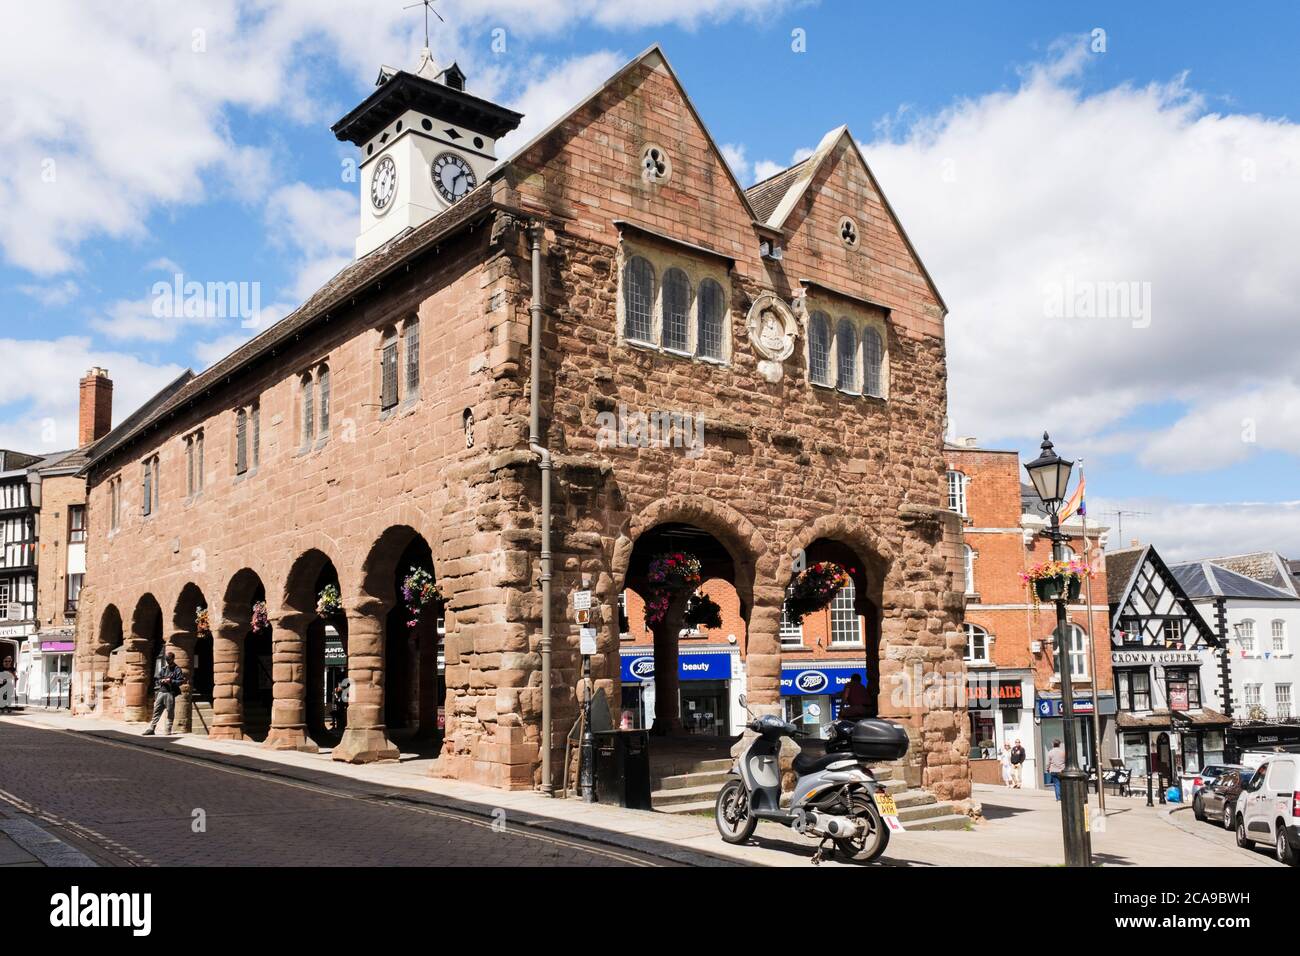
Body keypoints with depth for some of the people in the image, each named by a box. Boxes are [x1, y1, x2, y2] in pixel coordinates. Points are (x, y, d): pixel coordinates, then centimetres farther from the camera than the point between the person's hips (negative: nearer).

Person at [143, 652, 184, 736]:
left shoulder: (177, 670, 0)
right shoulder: (164, 669, 15)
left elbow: (180, 681, -7)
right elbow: (157, 679, 18)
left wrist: (171, 681, -16)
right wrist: (161, 681, -3)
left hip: (170, 693, -5)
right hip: (161, 692, 5)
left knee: (170, 712, -1)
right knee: (156, 711, 3)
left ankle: (168, 730, 5)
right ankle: (151, 728, 4)